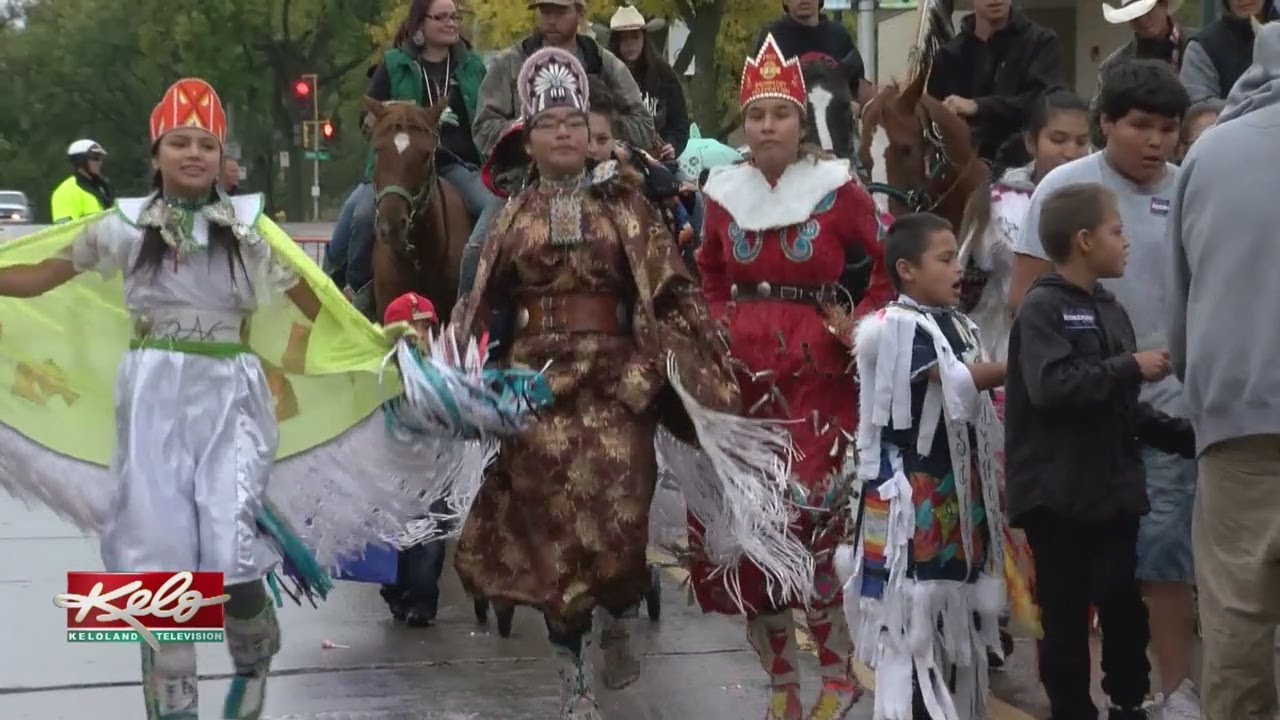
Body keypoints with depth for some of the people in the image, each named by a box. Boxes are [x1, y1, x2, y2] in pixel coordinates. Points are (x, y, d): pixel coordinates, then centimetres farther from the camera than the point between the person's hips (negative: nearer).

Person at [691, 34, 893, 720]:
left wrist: (863, 328, -7)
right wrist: (717, 330, 8)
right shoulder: (724, 192, 8)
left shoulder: (837, 188, -3)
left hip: (815, 368, -4)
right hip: (741, 369, 4)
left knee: (805, 518, -16)